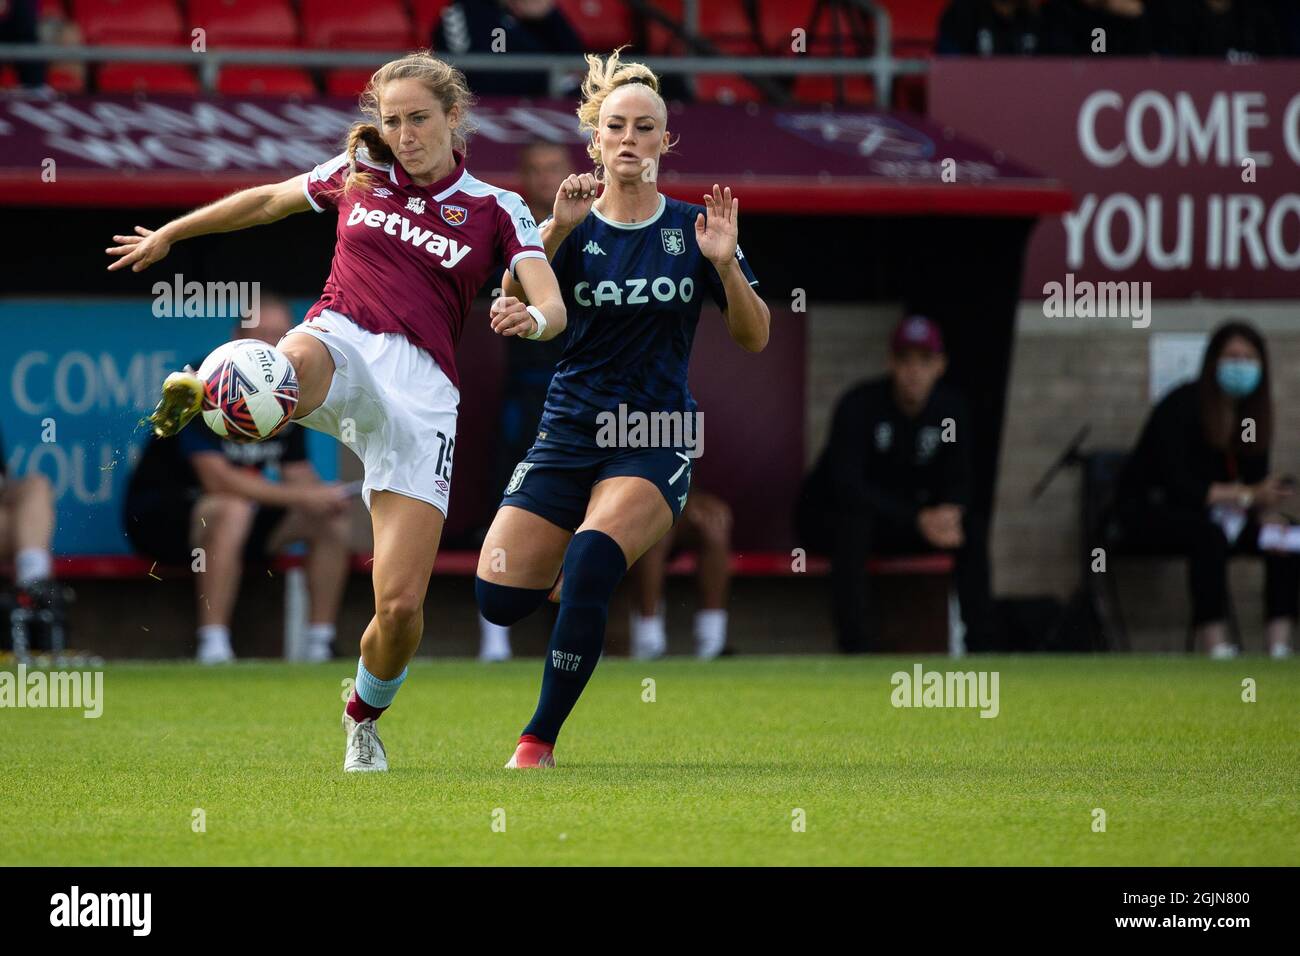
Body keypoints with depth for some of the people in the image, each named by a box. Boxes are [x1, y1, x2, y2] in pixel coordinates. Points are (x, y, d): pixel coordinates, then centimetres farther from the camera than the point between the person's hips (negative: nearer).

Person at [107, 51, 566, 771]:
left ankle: (364, 718, 21)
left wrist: (533, 318, -27)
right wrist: (168, 233, 40)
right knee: (298, 362, -43)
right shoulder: (359, 174, 17)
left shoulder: (496, 211, 10)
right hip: (342, 342, 1)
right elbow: (270, 200, 34)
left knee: (401, 607, -6)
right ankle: (199, 396, -70)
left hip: (421, 388, -1)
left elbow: (554, 310, -2)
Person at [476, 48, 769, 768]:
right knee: (498, 597, -9)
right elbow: (512, 311, -13)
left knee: (589, 562, -29)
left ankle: (539, 741, -19)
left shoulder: (692, 228, 2)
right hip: (570, 433, 2)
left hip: (655, 439, -2)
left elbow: (754, 338, 1)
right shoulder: (573, 229, 2)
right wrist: (554, 232, -26)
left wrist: (725, 263, -16)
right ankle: (578, 585, 28)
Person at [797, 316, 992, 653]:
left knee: (974, 528, -15)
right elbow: (846, 485, -31)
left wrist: (950, 513, -27)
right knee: (855, 523, -39)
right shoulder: (859, 404, -23)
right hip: (826, 516, -5)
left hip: (898, 518, 5)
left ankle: (978, 647, -15)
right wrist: (918, 519, -38)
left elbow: (957, 482, -1)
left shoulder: (949, 407, -5)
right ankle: (853, 653, -42)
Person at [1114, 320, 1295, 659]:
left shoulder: (1252, 412, 1)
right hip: (1148, 510, -7)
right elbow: (1176, 483, -28)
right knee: (1208, 534, -38)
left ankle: (1280, 645, -25)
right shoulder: (1183, 406, -20)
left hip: (1206, 513, 7)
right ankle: (1215, 646, -42)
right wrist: (1248, 495, -33)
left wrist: (1267, 512, -23)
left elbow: (1257, 480, 1)